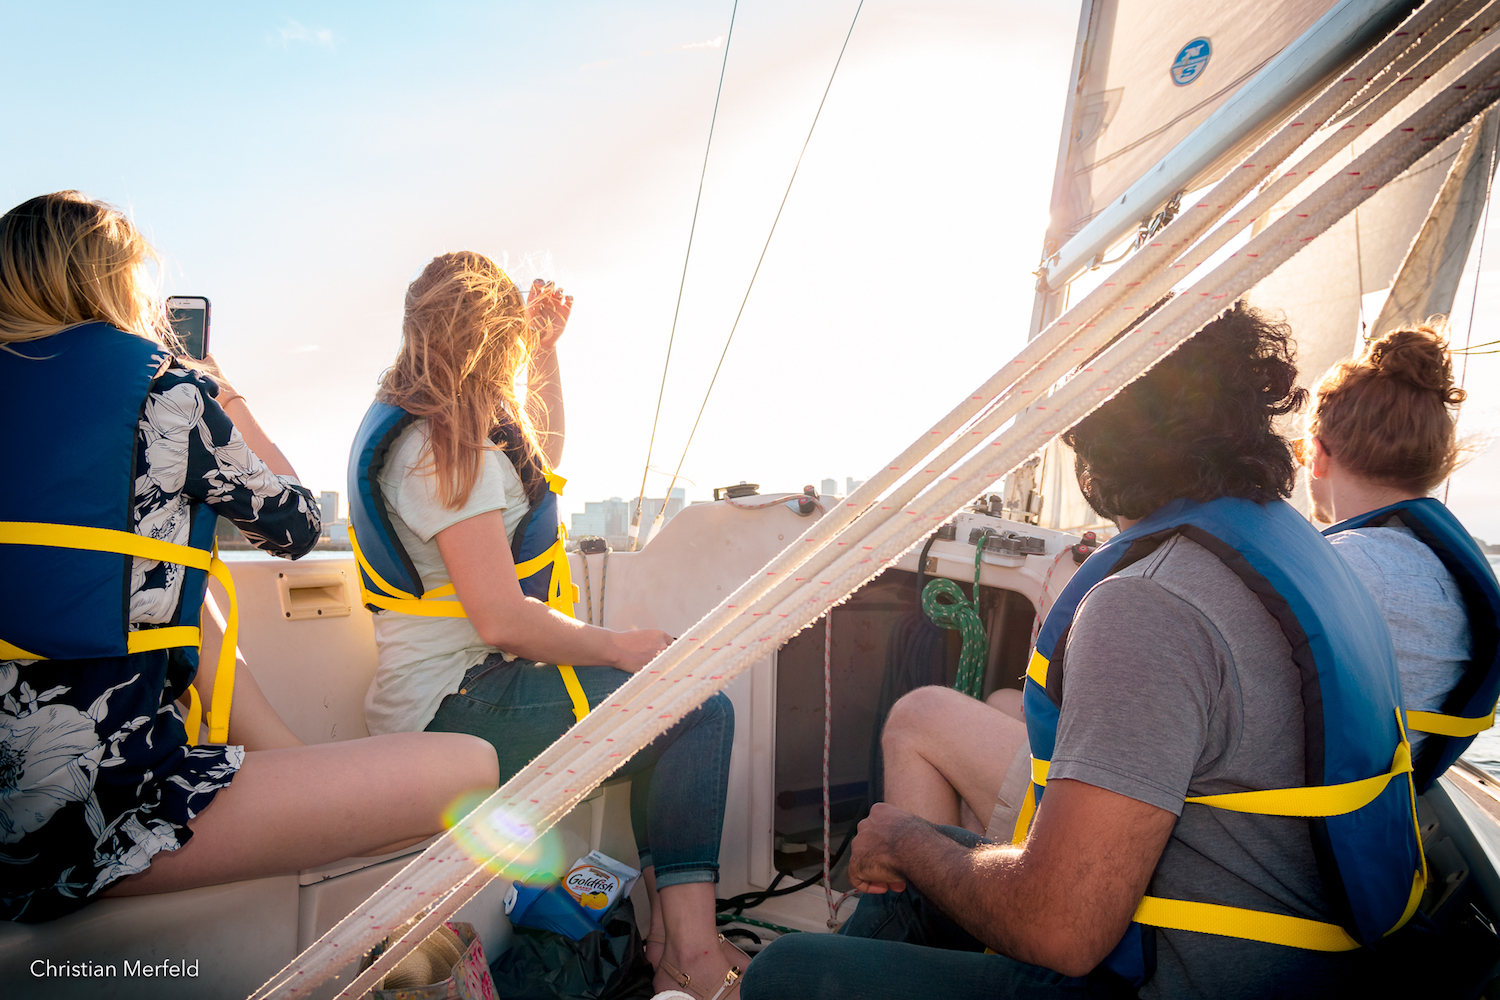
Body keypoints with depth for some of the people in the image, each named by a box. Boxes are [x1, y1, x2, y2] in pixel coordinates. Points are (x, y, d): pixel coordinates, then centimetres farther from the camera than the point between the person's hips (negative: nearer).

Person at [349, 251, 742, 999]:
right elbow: (502, 620, -26)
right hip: (457, 709, -11)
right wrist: (617, 646, -13)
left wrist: (546, 347, 24)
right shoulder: (442, 450, -19)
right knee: (699, 710, -14)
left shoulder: (427, 427, 13)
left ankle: (676, 936, 5)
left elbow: (544, 452, 30)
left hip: (462, 688, 11)